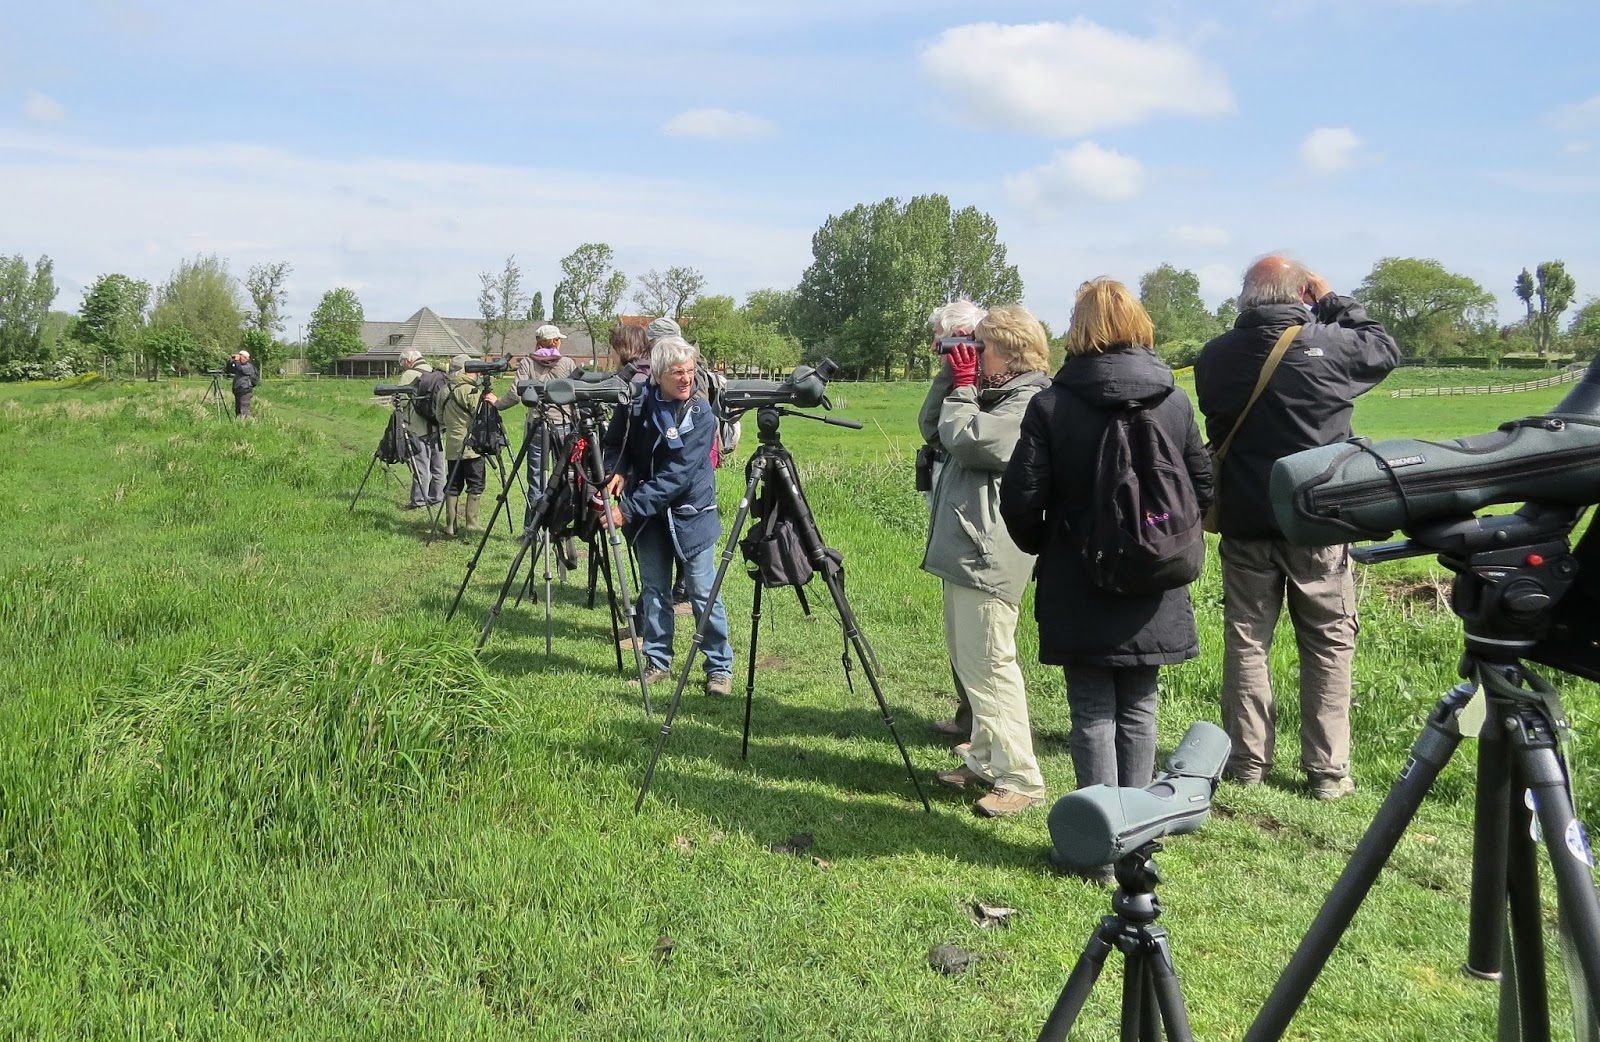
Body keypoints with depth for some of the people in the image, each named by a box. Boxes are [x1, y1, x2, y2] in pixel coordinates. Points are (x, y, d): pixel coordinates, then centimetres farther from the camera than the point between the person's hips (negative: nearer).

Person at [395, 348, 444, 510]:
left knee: (421, 466, -4)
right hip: (437, 427, 6)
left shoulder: (409, 375, -8)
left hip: (419, 429, -6)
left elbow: (401, 400, -14)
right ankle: (437, 497, 16)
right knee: (437, 465, 11)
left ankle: (419, 500, -3)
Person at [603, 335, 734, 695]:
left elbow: (677, 476, -24)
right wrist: (618, 470, -14)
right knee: (654, 589, 10)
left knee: (704, 592, 0)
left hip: (690, 513, -4)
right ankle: (658, 662, 23)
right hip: (648, 512, 4)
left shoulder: (700, 413, -18)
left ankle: (720, 667, 10)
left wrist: (628, 509, -27)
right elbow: (616, 440, 9)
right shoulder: (639, 400, -7)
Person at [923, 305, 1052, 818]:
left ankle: (1020, 780, -4)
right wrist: (963, 388, 12)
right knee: (967, 660, 17)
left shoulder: (1031, 402, -13)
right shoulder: (1000, 396, 18)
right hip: (965, 546, 11)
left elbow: (967, 440, -21)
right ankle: (984, 760, 27)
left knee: (988, 663, -10)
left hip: (988, 554, -11)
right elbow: (944, 436, 22)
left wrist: (962, 387, -6)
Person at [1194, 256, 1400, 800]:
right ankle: (1327, 771, 12)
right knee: (1329, 647, 9)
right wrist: (1335, 302, 12)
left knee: (1246, 642, 11)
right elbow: (1385, 350, 7)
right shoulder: (1328, 345, -12)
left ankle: (1247, 763, 16)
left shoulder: (1213, 357, -3)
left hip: (1243, 524, 2)